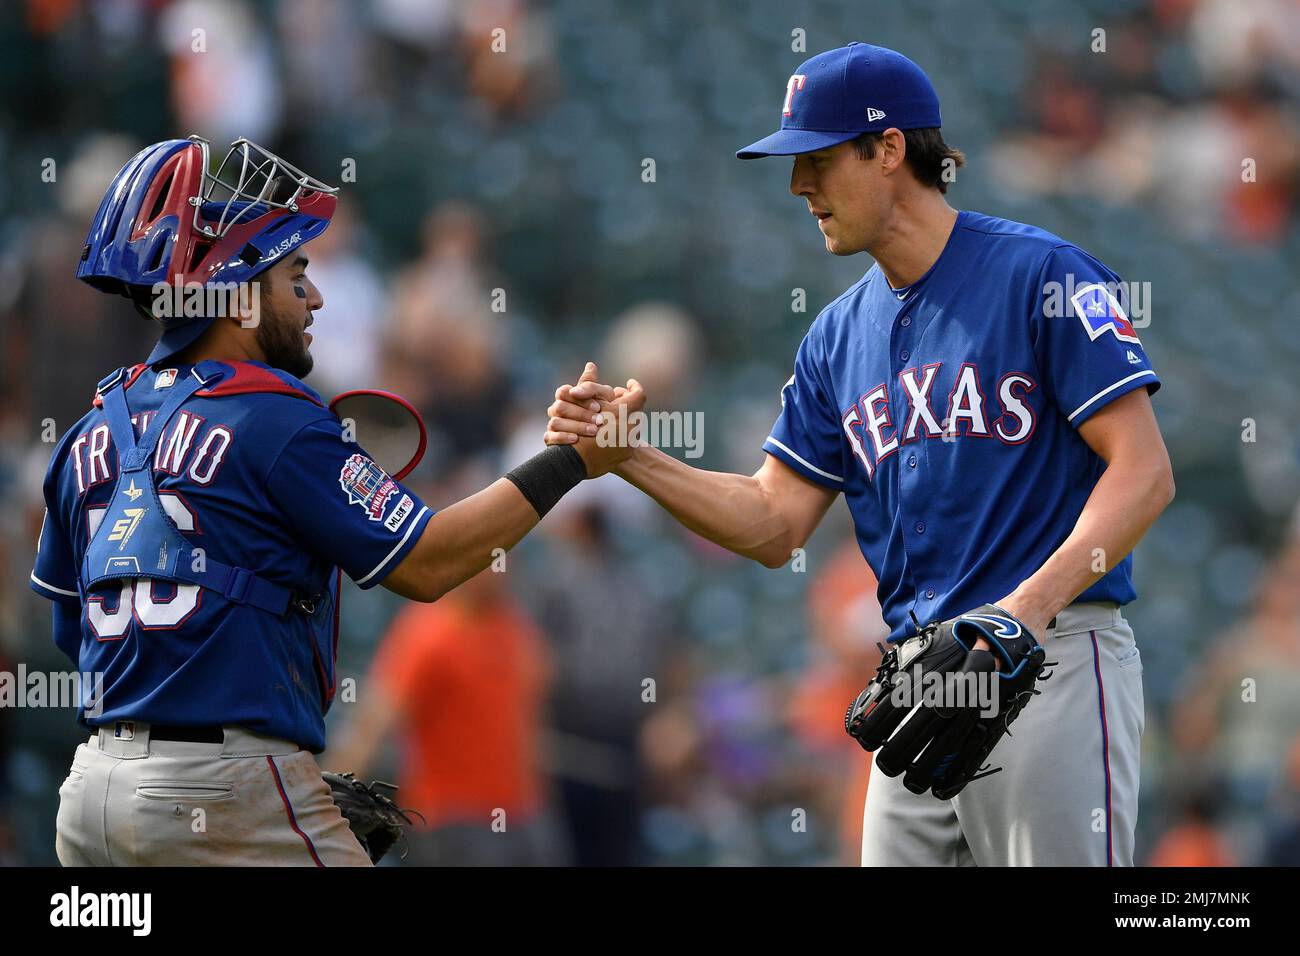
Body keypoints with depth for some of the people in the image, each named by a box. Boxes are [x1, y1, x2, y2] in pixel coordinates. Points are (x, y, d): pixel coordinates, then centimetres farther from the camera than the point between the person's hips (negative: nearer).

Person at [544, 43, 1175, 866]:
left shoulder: (1040, 275, -5)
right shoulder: (841, 335, 16)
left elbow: (1144, 471, -11)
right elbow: (774, 527, 16)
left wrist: (1032, 602, -23)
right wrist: (631, 457, 2)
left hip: (1051, 667, -7)